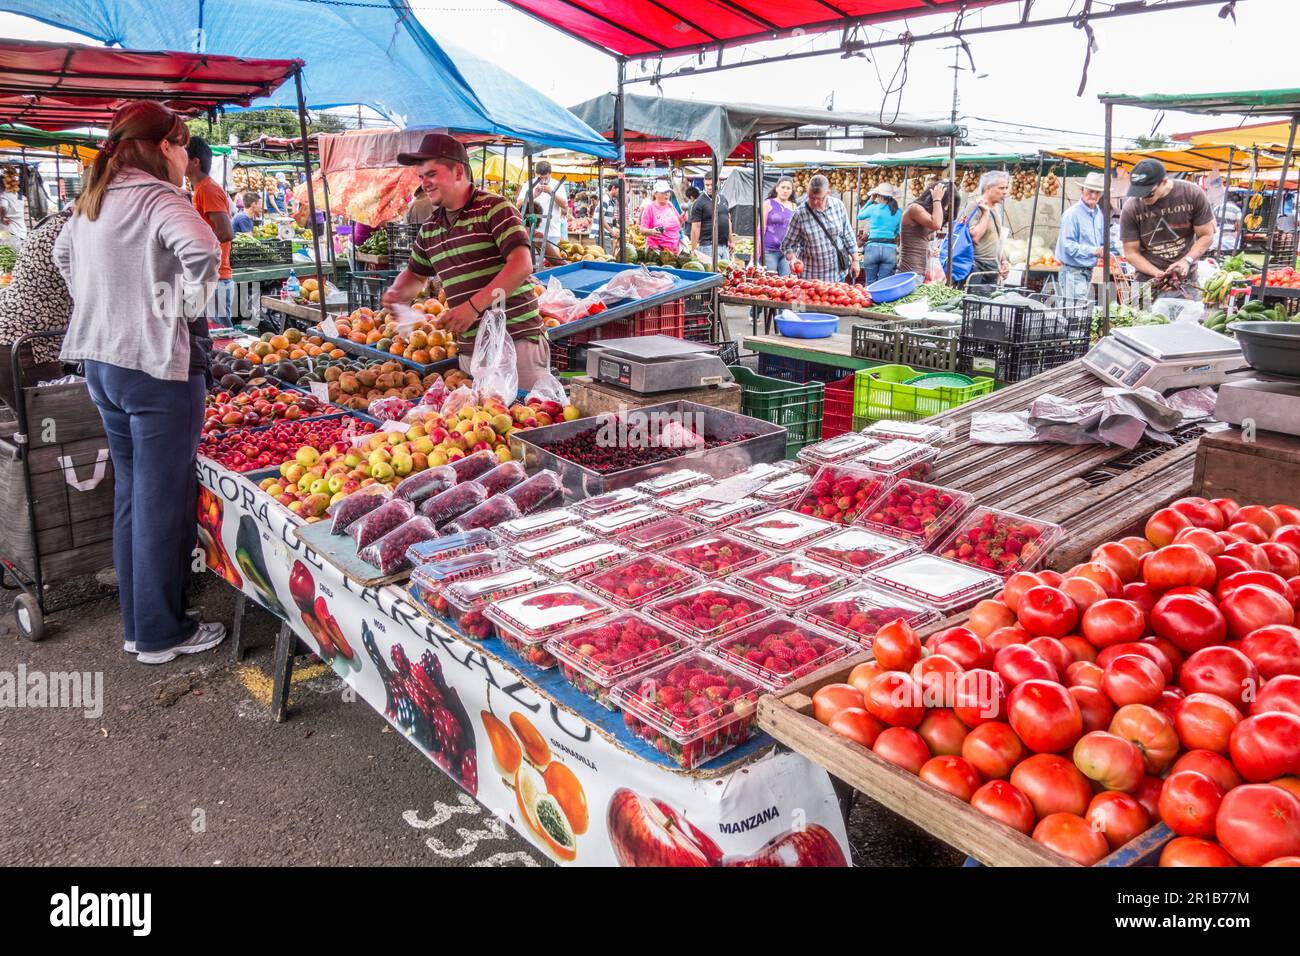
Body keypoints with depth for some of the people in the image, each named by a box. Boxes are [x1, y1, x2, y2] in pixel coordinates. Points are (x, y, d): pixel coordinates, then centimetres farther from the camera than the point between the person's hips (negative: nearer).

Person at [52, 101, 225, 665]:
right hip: (157, 366, -9)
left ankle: (136, 626, 27)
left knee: (130, 495, 17)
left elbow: (62, 254, 29)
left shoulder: (93, 200, 13)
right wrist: (188, 306, -17)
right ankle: (161, 634, 12)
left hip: (101, 360, 9)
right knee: (164, 501, 1)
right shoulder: (156, 197, -13)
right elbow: (203, 250, -32)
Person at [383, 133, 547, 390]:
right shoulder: (429, 229, 15)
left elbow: (522, 265, -17)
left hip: (518, 341, -6)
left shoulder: (495, 208, -6)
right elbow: (415, 273, 30)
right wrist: (396, 292, 6)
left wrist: (474, 306, -22)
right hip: (469, 350, 6)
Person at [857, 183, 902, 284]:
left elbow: (859, 216, 19)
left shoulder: (873, 208, 0)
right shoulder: (898, 212, 7)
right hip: (890, 249, 2)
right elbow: (899, 232, 12)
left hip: (872, 247, -2)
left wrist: (870, 201, 23)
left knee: (870, 284, 4)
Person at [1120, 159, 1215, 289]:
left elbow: (1206, 236, -1)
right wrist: (1158, 273, -18)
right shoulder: (1130, 209, -11)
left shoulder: (1192, 194, -8)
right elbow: (1131, 252, -5)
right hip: (1148, 280, -1)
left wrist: (1187, 260, -18)